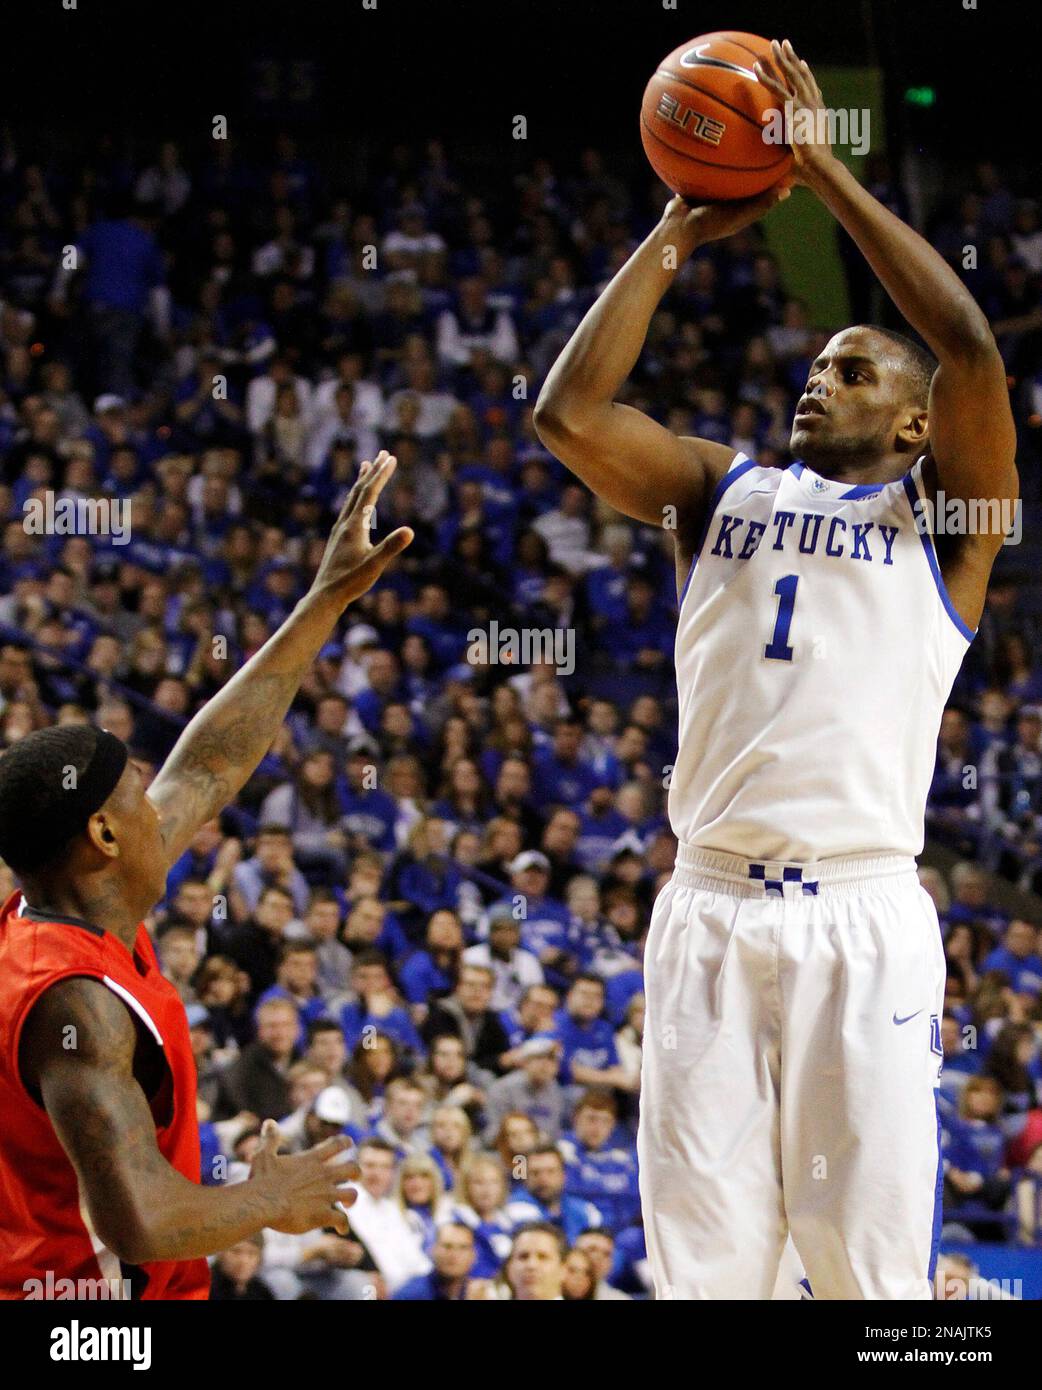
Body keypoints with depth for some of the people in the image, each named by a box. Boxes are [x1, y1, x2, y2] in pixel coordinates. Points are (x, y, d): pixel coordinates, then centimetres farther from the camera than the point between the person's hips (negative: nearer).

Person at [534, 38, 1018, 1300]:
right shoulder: (721, 493, 18)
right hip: (708, 911, 3)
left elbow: (972, 349, -9)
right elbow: (568, 413, 4)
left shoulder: (940, 510, 8)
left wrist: (825, 172, -4)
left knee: (871, 1258, -4)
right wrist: (678, 236, 7)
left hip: (861, 916, -3)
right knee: (699, 1255, 2)